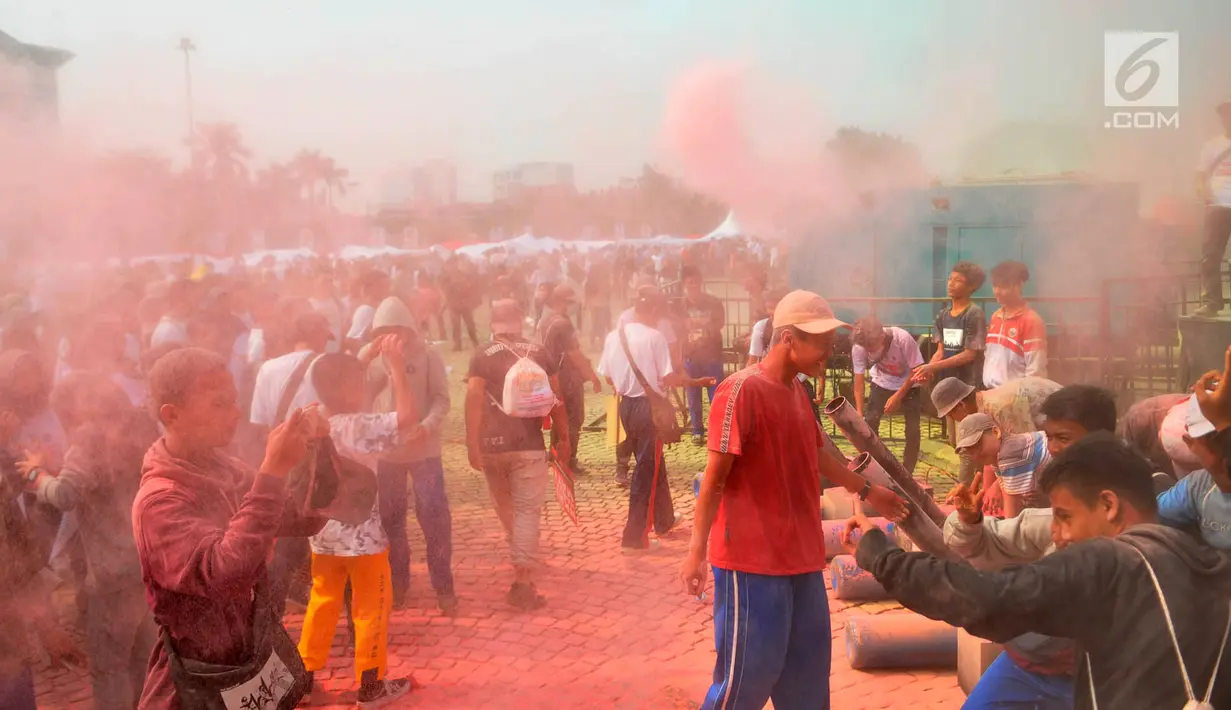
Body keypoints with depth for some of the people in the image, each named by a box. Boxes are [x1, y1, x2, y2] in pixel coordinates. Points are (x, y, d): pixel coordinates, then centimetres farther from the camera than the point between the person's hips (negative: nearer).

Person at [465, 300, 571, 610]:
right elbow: (555, 398, 6)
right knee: (527, 509, -1)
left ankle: (521, 559, 40)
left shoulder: (482, 356, 0)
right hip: (529, 444, 0)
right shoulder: (539, 353, 5)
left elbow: (474, 401, -9)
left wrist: (472, 444, -7)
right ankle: (523, 581, -10)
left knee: (505, 508, 20)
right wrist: (563, 438, 16)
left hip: (492, 444, 1)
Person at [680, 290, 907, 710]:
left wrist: (867, 490, 34)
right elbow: (715, 478, -17)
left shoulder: (797, 392, 9)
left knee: (807, 671, 17)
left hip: (801, 557, 9)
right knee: (749, 671, -1)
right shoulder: (741, 390, -17)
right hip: (752, 560, -8)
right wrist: (696, 552, -18)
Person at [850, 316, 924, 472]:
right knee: (868, 424, -9)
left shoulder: (903, 339, -36)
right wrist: (859, 414, -27)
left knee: (913, 431, -9)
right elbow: (859, 380, -20)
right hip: (881, 384, 2)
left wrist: (898, 396, -26)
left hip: (909, 384, -2)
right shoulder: (859, 347, -28)